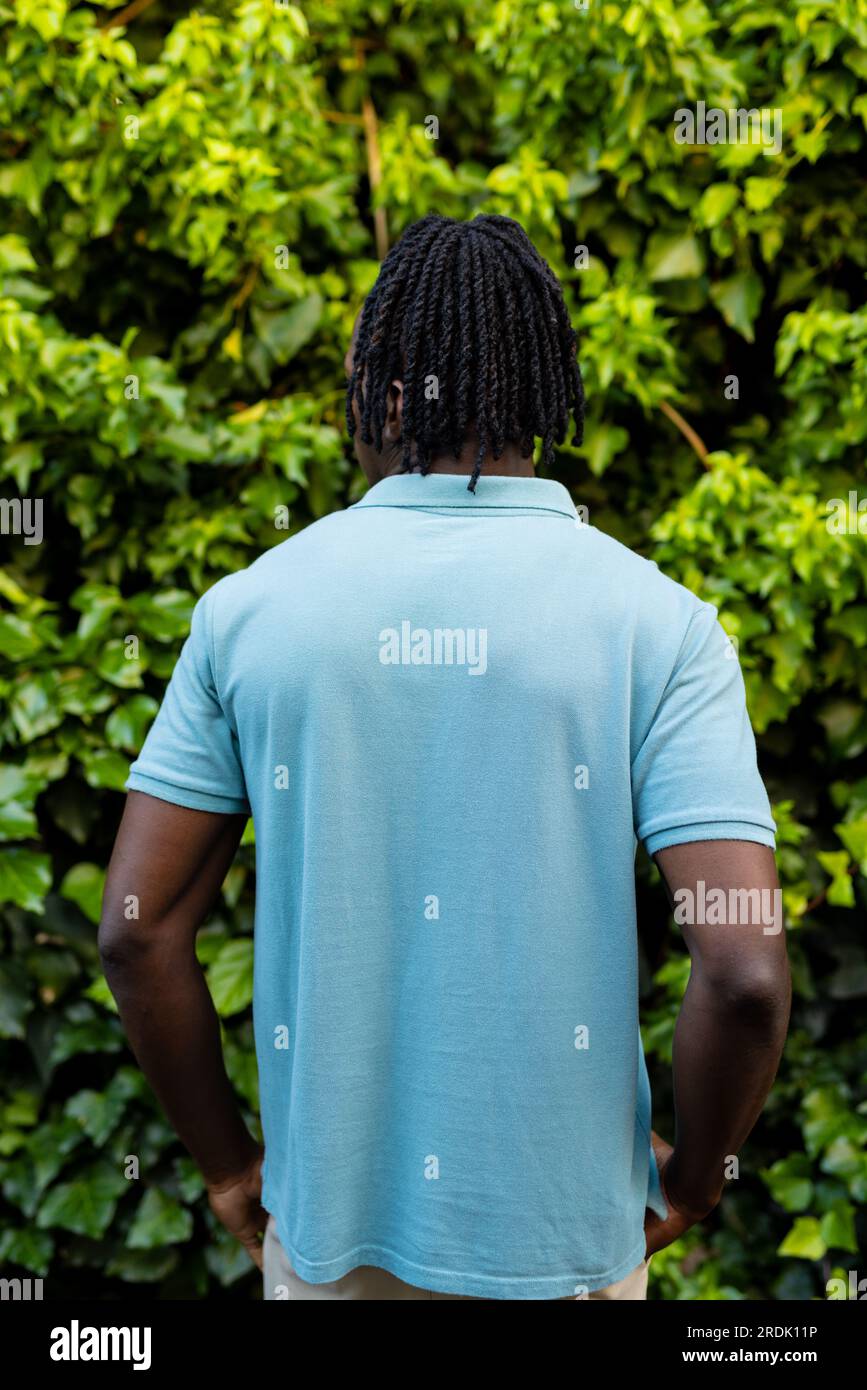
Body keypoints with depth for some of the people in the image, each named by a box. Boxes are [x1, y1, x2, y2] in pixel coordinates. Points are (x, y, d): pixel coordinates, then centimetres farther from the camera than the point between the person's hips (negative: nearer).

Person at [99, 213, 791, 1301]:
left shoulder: (248, 607, -8)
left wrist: (227, 1164, 6)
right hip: (563, 1231, -1)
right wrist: (692, 1178, 0)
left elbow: (138, 930, -7)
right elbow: (746, 971, -19)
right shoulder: (657, 621, -13)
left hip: (326, 1223, 2)